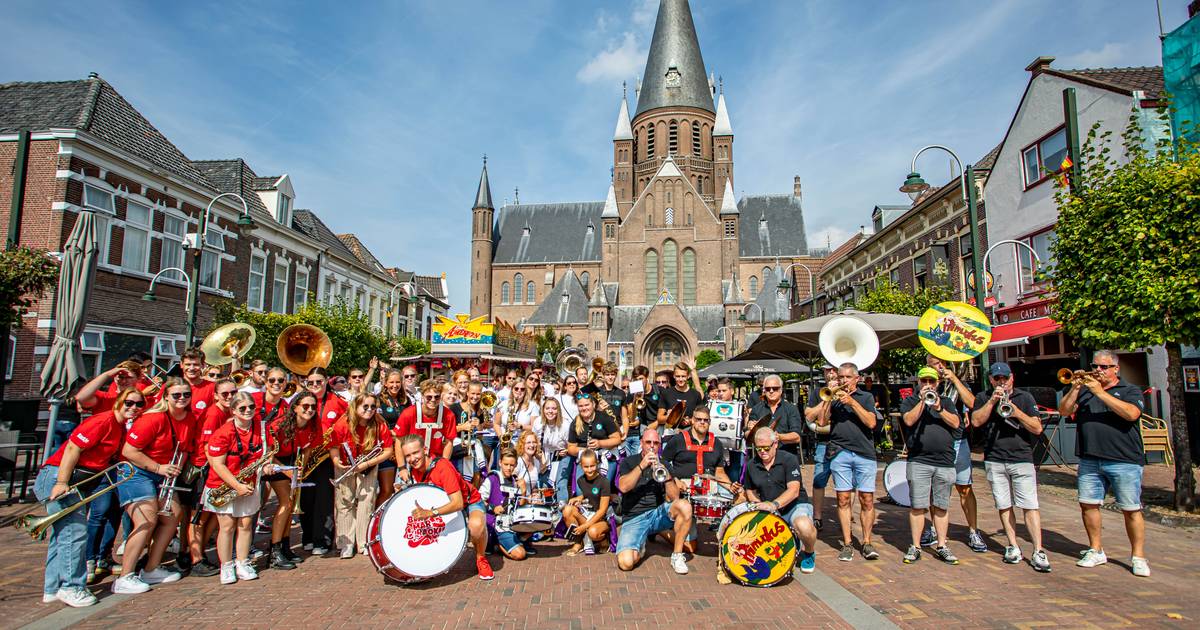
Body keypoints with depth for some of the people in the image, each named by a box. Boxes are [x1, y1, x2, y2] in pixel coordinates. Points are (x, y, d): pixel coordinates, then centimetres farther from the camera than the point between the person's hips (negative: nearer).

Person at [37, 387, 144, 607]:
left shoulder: (122, 427, 8)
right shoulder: (103, 420, -18)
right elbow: (72, 448, -22)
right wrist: (61, 483, -25)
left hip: (80, 481, 10)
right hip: (57, 477, -10)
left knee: (62, 533, 14)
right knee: (75, 530, -12)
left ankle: (52, 589, 22)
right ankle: (70, 587, -5)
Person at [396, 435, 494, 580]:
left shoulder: (442, 466, -33)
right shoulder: (413, 469, -11)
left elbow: (458, 503, -39)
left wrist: (431, 513, -50)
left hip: (470, 502, -7)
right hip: (444, 504, 7)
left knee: (476, 525, -38)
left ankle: (481, 559, -6)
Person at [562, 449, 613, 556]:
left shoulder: (604, 482, -17)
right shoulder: (581, 480, 2)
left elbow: (602, 510, -17)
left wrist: (585, 526, -21)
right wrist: (579, 498, 0)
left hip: (602, 518, -6)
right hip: (586, 513, 6)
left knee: (593, 532, -39)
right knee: (567, 510, -23)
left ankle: (603, 536, 0)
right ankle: (578, 542, -7)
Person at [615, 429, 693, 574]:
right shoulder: (629, 462, 6)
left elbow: (674, 498, 1)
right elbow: (623, 487, -13)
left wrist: (667, 475, -15)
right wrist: (642, 466, -19)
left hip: (658, 513, 2)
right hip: (633, 518, -2)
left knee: (685, 506, -28)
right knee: (626, 563, -25)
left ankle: (677, 556, -10)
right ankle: (640, 546, 12)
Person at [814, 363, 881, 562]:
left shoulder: (866, 397, 11)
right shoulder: (834, 398, 14)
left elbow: (871, 423, -4)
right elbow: (821, 421, 1)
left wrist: (852, 402, -9)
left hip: (865, 454, 0)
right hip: (840, 454, 1)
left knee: (867, 500, 0)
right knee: (843, 499, 1)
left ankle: (867, 543, 13)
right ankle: (847, 544, 8)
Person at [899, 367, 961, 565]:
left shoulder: (946, 401, 17)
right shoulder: (909, 401, 10)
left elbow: (955, 423, 2)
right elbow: (909, 420, -8)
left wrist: (938, 408, -11)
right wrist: (922, 401, -12)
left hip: (945, 462, 2)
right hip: (918, 461, -2)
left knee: (941, 506, 7)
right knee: (917, 506, -2)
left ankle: (941, 546, 17)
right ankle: (915, 547, 4)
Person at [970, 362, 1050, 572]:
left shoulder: (1025, 397, 6)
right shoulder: (983, 398, 9)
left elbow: (1037, 429, -1)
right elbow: (976, 421, -6)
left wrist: (1017, 412, -15)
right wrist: (992, 401, -12)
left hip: (1022, 459, -1)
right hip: (994, 461, 1)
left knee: (1030, 506, -6)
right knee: (1004, 506, 7)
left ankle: (1038, 552, -1)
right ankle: (1013, 546, 18)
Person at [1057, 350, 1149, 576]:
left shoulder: (1130, 390, 5)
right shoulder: (1084, 389, 14)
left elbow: (1131, 413, -15)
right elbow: (1064, 410, 4)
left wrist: (1100, 392, -18)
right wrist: (1075, 388, -8)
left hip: (1124, 460, -3)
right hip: (1089, 460, 4)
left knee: (1131, 509, 1)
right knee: (1088, 504, 6)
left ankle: (1138, 557, 14)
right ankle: (1096, 551, 19)